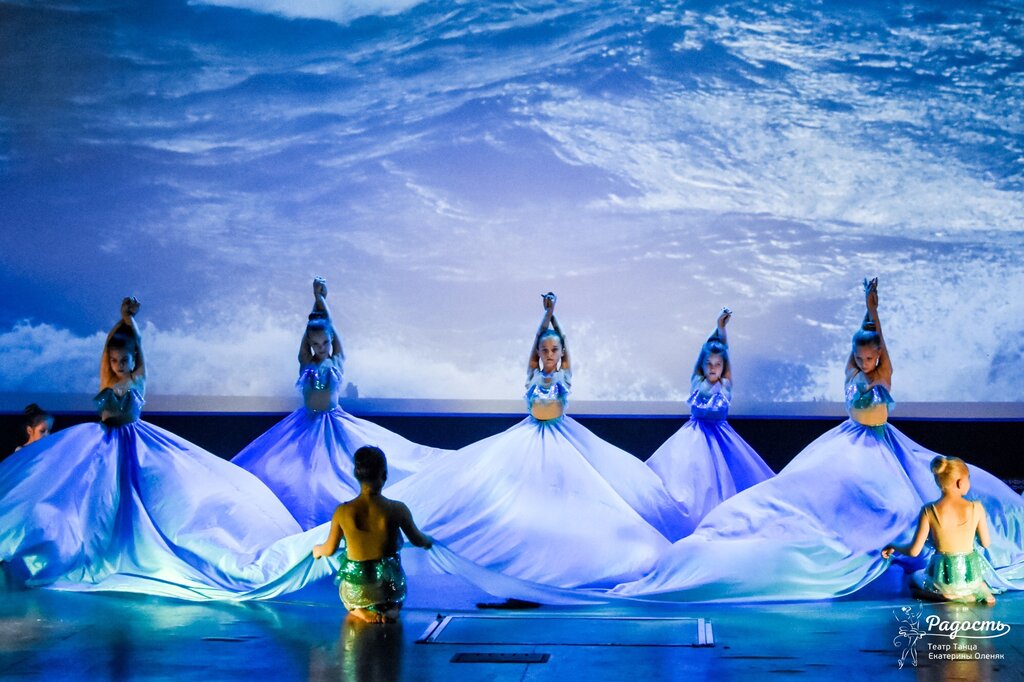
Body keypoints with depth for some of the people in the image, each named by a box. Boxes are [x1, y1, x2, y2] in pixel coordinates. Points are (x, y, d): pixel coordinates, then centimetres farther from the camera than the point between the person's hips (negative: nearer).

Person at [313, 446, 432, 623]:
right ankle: (389, 607, 6)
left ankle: (360, 610, 5)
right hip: (390, 588, 0)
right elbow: (417, 540, 2)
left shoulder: (343, 512, -16)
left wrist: (317, 550, 24)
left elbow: (329, 549, 0)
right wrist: (427, 542, 27)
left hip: (355, 593, 0)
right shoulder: (397, 509, -17)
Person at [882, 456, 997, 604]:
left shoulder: (929, 511, -14)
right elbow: (985, 543, 0)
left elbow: (914, 551, -9)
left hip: (943, 579, -2)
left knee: (915, 577, 32)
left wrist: (893, 547, 11)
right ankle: (979, 592, 9)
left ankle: (948, 595, 4)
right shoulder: (976, 508, -13)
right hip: (971, 575, 2)